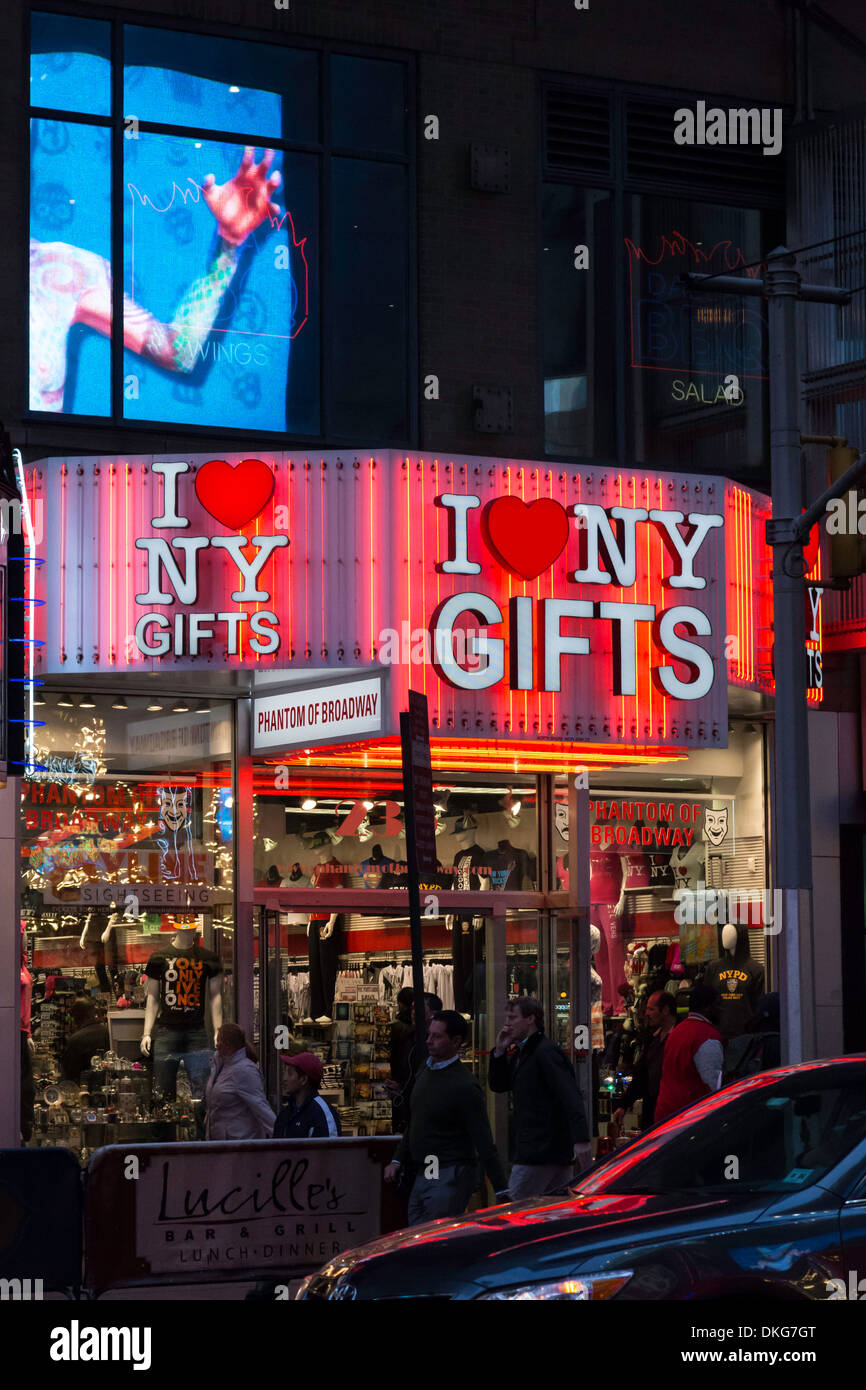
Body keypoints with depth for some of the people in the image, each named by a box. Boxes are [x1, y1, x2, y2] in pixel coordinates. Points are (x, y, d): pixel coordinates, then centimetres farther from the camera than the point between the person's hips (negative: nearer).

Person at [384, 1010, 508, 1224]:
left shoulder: (464, 1086, -15)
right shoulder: (425, 1072, 12)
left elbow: (484, 1143, -17)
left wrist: (502, 1191, -18)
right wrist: (397, 1160, 16)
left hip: (450, 1178, -9)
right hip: (423, 1175, 9)